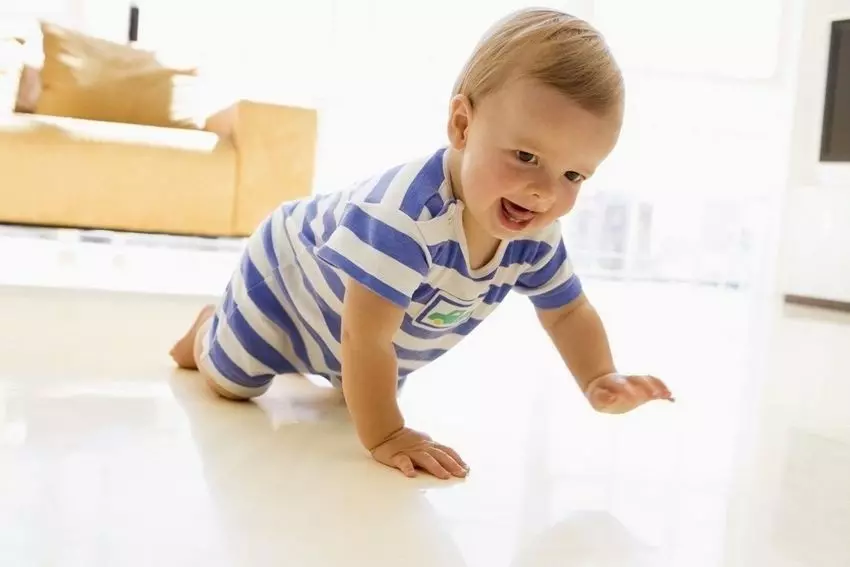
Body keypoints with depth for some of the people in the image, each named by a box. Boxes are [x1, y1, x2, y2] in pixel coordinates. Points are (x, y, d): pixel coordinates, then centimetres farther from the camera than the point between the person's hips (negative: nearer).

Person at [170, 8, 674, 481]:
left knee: (366, 388, 28)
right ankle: (209, 330, 40)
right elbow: (366, 338, -45)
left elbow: (568, 312, -10)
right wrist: (384, 437, -40)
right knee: (230, 383, 7)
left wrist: (601, 380, -26)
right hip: (288, 275, -6)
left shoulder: (536, 237, -26)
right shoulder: (407, 215, -50)